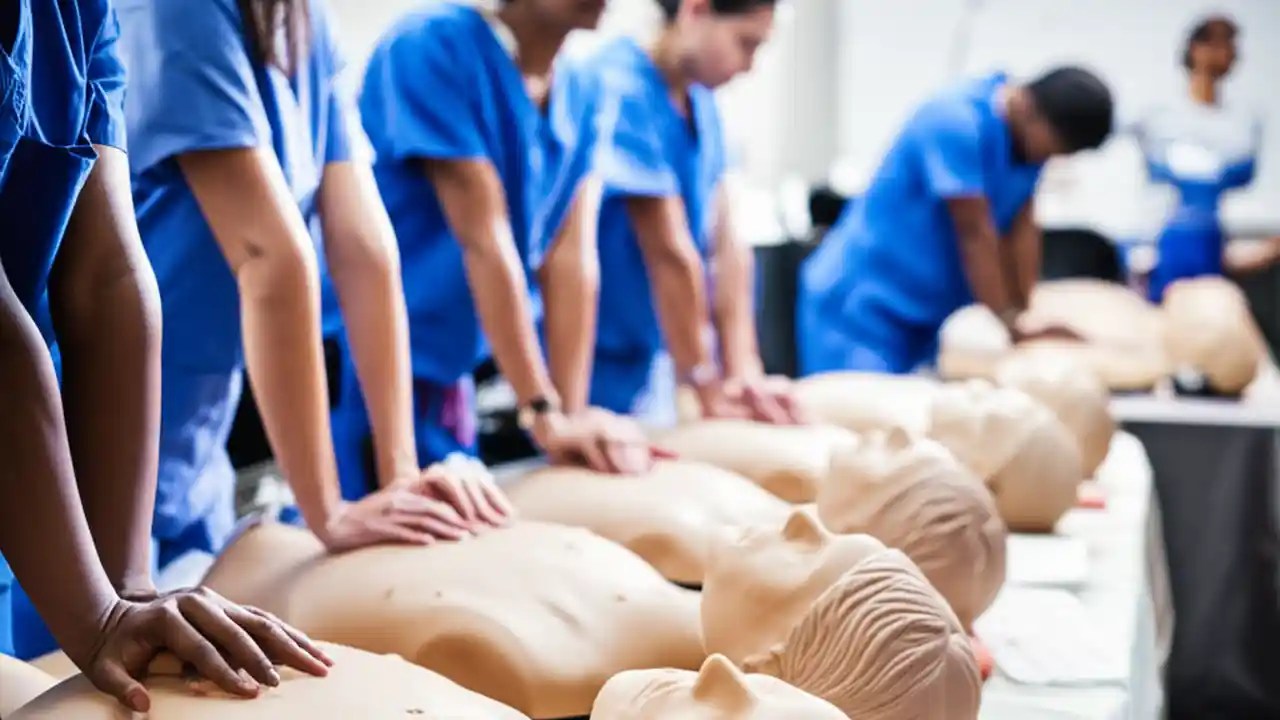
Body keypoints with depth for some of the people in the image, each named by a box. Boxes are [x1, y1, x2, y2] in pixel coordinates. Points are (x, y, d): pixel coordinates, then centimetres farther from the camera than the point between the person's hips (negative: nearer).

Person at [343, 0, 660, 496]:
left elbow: (571, 253, -3)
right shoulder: (434, 46, -19)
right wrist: (545, 414, -24)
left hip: (446, 373, 7)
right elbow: (483, 240, -23)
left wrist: (573, 415, -10)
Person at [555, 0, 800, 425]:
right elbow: (670, 255, -22)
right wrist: (710, 391, -19)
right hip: (587, 367, -8)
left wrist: (745, 372, -8)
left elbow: (726, 246, 1)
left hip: (644, 359, 8)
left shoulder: (699, 101, 6)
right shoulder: (620, 90, -21)